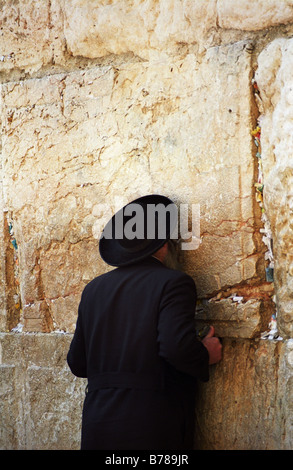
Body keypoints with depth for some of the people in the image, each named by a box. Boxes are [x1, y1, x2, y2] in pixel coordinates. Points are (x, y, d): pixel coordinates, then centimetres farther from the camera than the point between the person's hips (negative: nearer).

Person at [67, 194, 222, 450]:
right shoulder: (173, 282, -6)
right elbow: (177, 345, -21)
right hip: (152, 432, -5)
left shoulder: (94, 288, 10)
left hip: (98, 429, 5)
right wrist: (206, 356, -1)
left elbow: (77, 364, 12)